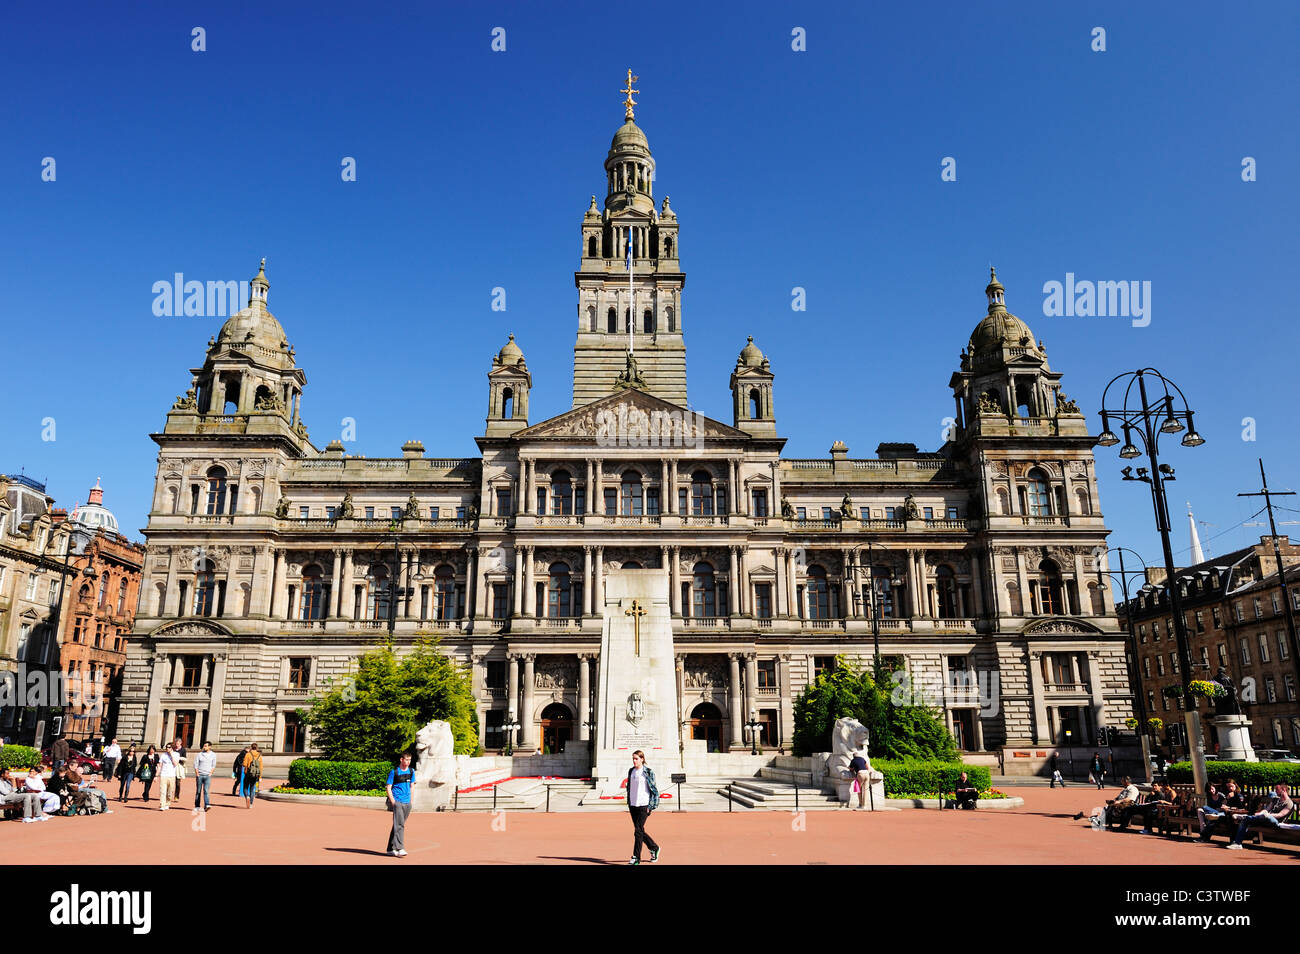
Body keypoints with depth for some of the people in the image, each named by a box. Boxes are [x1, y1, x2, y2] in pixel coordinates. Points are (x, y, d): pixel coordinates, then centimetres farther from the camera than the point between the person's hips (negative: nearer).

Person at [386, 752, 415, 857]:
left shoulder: (411, 772, 12)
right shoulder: (394, 772, -4)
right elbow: (388, 788, -3)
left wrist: (410, 801, 14)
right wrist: (393, 802, -11)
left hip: (407, 803, 5)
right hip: (397, 801, -5)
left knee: (398, 825, 11)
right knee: (399, 825, -15)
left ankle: (391, 849, 19)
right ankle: (399, 848, -19)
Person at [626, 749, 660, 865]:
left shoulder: (648, 772, -7)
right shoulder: (631, 771, 9)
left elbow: (654, 790, -6)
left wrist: (651, 806, -10)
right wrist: (628, 803, 15)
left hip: (644, 805, -6)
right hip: (633, 805, 6)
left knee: (639, 830, -9)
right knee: (639, 831, 11)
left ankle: (636, 857, -2)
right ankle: (654, 848, 31)